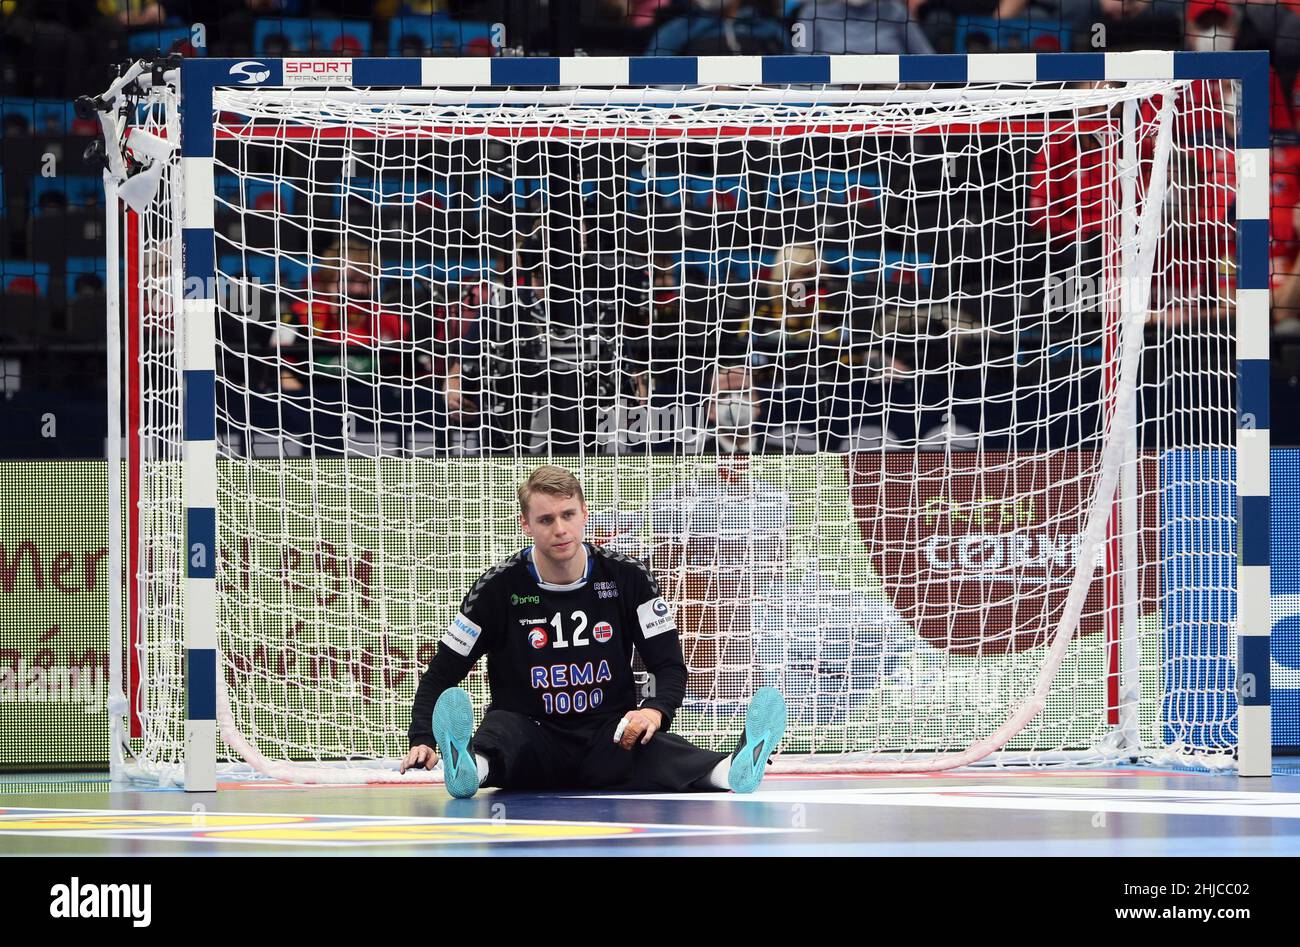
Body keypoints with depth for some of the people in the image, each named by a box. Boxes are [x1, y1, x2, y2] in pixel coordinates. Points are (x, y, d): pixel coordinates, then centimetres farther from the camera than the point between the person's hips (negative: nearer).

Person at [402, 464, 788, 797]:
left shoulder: (627, 578, 1)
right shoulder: (500, 588, -3)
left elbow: (670, 665, 3)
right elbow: (440, 674, 0)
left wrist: (655, 710, -20)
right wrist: (423, 740, -19)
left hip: (609, 747, 0)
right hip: (533, 742, 0)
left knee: (657, 750, -34)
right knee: (502, 725, -35)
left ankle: (736, 770, -65)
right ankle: (470, 768, -71)